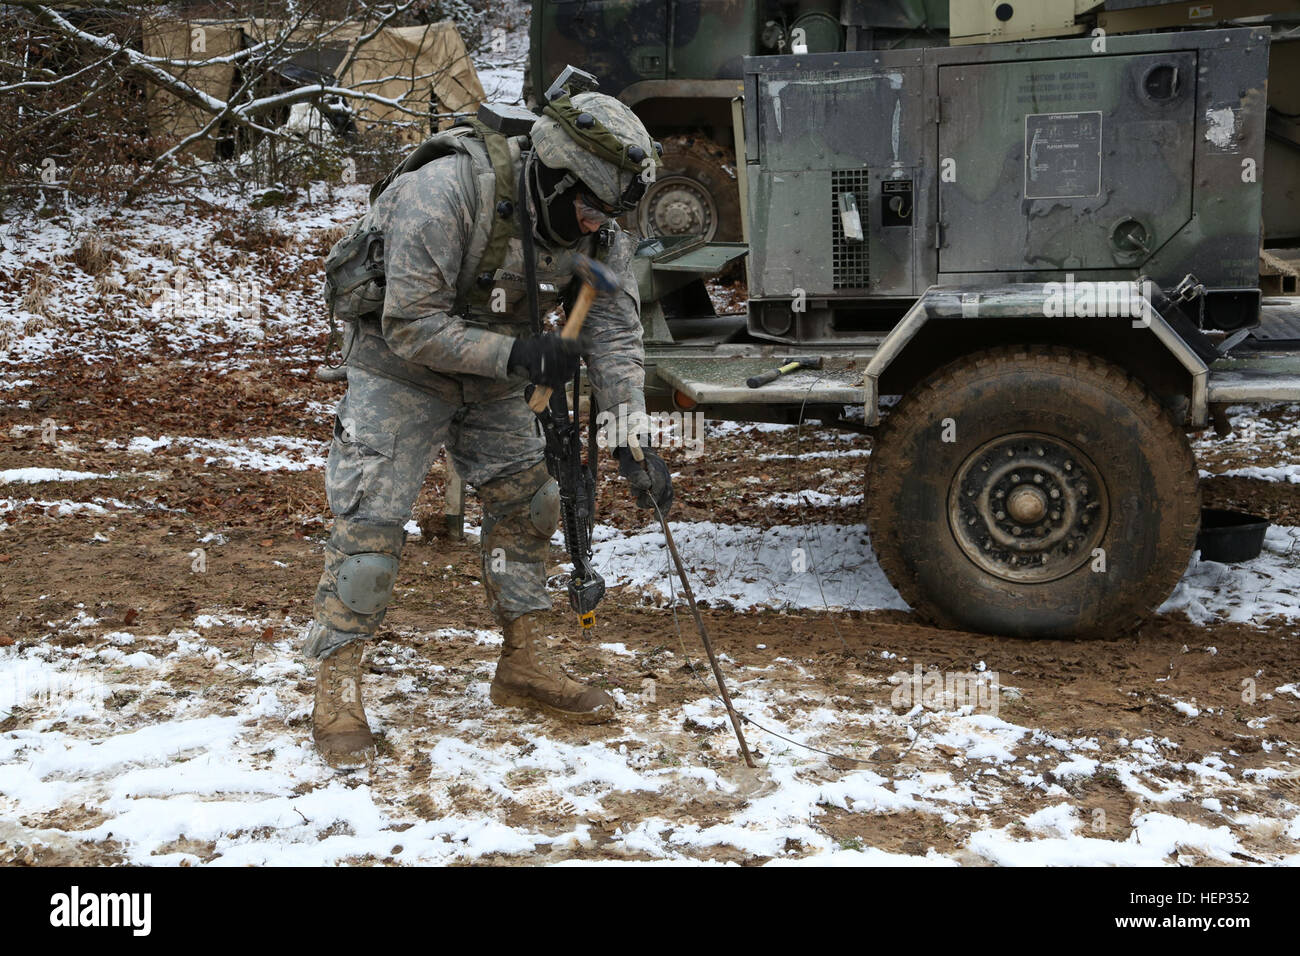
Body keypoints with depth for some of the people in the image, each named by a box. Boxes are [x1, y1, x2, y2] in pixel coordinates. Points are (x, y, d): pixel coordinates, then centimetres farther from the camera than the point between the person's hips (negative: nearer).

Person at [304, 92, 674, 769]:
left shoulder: (598, 229, -14)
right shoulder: (443, 195, -32)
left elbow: (614, 333, -15)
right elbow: (412, 327, -30)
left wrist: (633, 443, -24)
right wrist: (517, 355, -34)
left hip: (493, 369, 6)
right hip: (402, 364, -6)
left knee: (527, 501, 7)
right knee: (370, 520, -11)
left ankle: (524, 666, 22)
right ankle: (337, 691, 1)